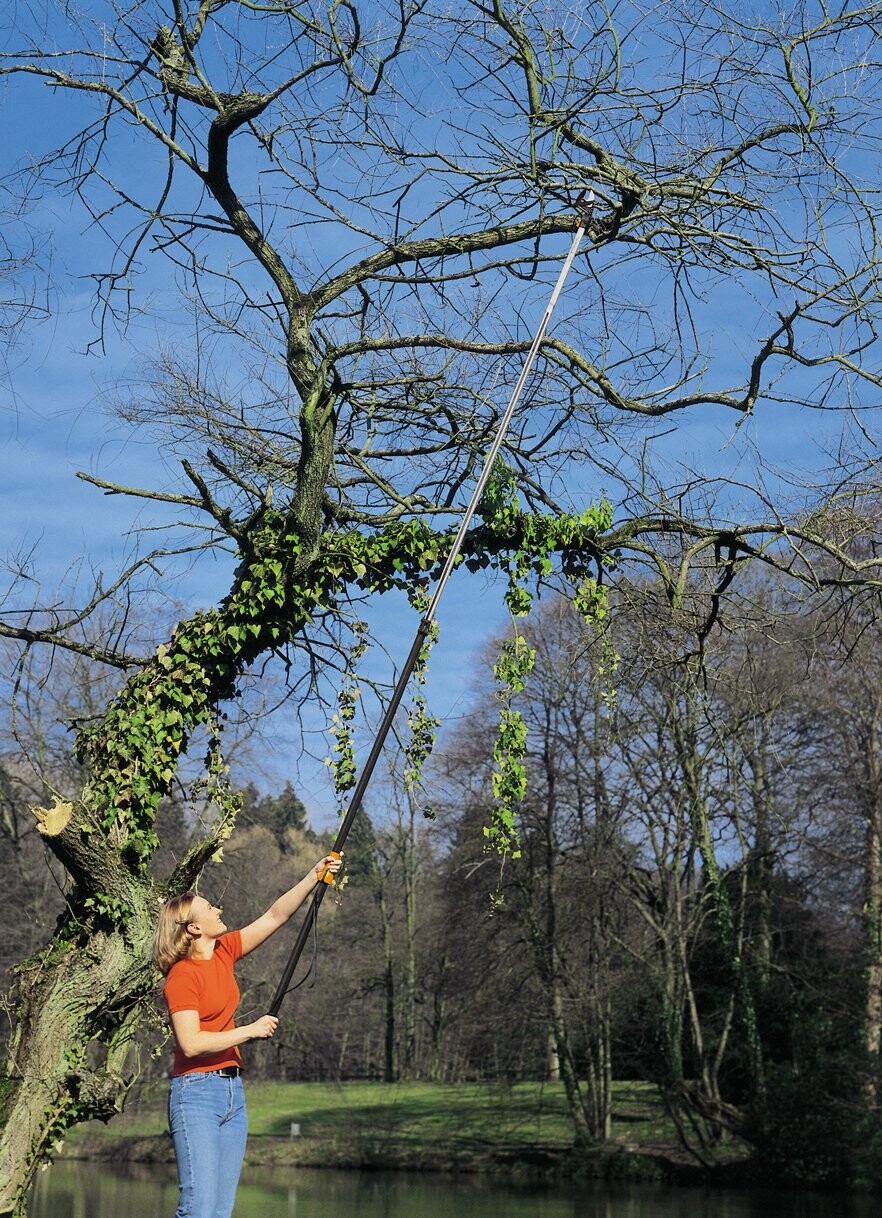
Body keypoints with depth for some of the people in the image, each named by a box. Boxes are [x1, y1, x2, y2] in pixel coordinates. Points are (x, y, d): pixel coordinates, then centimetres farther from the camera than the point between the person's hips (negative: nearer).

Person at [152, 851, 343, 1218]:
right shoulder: (181, 976, -13)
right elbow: (191, 1043, -21)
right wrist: (251, 1031, -14)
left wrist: (315, 877, 6)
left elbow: (275, 916, 13)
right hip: (197, 1094, -8)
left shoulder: (223, 952, 8)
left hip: (232, 1091, 8)